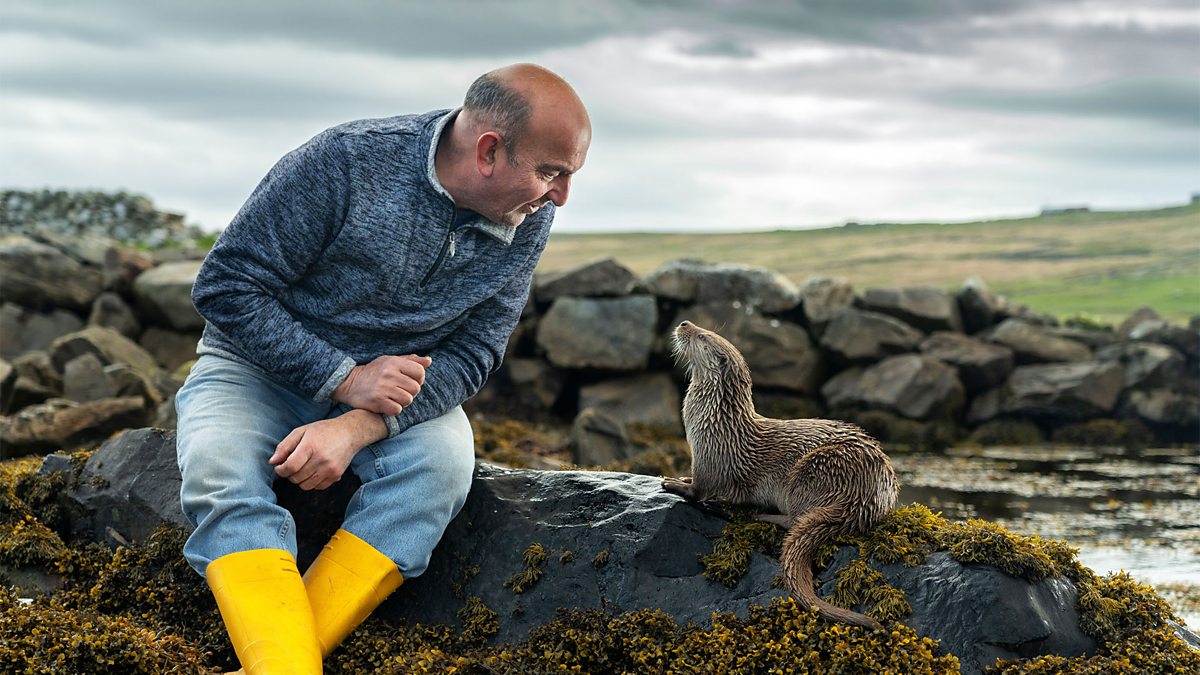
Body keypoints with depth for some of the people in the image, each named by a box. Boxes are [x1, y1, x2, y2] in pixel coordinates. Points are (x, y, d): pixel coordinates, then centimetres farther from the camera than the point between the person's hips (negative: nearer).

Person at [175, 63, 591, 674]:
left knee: (444, 462, -30)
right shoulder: (346, 162, -23)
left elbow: (472, 354, -10)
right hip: (261, 365, -2)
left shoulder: (528, 221, -9)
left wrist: (358, 428, -27)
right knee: (220, 473, -33)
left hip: (395, 380, 3)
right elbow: (225, 286, -18)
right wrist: (343, 378, -25)